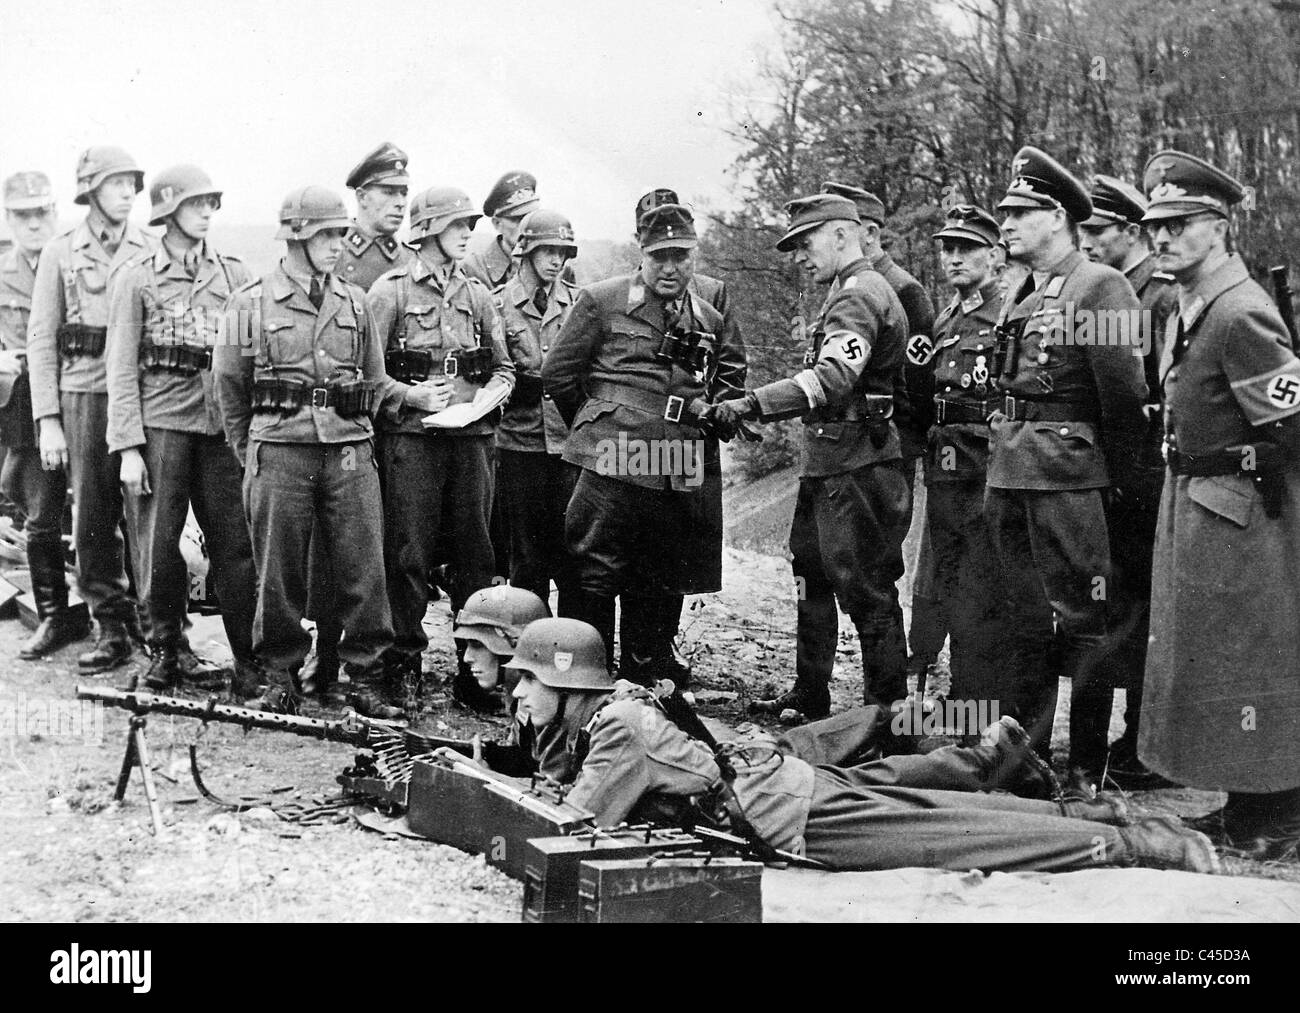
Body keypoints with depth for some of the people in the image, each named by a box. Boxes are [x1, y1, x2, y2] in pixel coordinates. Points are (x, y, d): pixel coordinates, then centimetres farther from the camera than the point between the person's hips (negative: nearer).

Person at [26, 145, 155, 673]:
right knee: (93, 517, 2)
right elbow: (40, 340, 4)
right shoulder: (60, 253, 5)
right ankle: (112, 626, 12)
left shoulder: (151, 251, 8)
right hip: (84, 394, 0)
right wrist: (48, 420, -3)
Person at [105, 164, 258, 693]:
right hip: (160, 424, -1)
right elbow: (121, 367, 0)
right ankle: (164, 652, 15)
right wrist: (128, 446, -7)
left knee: (235, 542, -1)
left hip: (223, 423, 2)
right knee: (157, 543, 1)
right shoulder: (137, 277, 4)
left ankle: (249, 656, 7)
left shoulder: (234, 273, 11)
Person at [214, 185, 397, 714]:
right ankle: (279, 675, 16)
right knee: (279, 571, 3)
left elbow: (376, 382, 18)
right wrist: (250, 452, 10)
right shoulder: (250, 303, 3)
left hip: (349, 450, 2)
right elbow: (229, 387, 9)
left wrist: (354, 436, 13)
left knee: (364, 568, 0)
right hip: (279, 449, -2)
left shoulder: (353, 302, 11)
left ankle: (367, 678, 9)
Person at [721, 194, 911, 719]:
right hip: (828, 464, 11)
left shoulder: (858, 295, -15)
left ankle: (887, 709, 5)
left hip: (857, 468, -11)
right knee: (812, 576, 17)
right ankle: (809, 695, 28)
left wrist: (753, 403, -37)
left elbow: (833, 379, -31)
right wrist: (761, 410, 14)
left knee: (866, 590, -4)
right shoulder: (851, 293, 19)